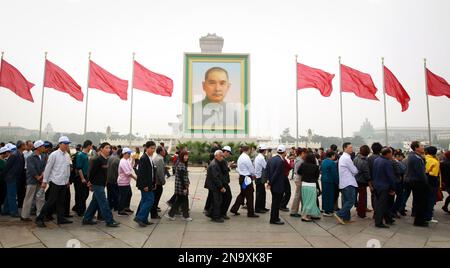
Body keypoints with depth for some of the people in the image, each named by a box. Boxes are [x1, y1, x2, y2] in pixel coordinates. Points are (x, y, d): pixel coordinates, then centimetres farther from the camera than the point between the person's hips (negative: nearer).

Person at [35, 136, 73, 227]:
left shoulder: (67, 155, 9)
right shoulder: (54, 155, -9)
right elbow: (48, 168, -8)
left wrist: (67, 180, 16)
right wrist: (44, 181, -7)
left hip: (64, 182, 6)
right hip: (55, 182, -6)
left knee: (61, 201, 13)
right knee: (51, 201, -4)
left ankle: (61, 218, 20)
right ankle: (39, 218, 8)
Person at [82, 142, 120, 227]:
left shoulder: (106, 159, 9)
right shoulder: (97, 159, -18)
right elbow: (91, 171, -16)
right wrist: (90, 182, -6)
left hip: (101, 184, 9)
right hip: (97, 184, -9)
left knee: (95, 202, 16)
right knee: (104, 203, -4)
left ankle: (86, 219, 28)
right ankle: (110, 221, 3)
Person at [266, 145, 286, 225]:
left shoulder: (271, 159, 6)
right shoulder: (281, 161, -20)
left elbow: (267, 170, 7)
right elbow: (276, 173, -21)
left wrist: (269, 181, 7)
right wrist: (270, 183, -14)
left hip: (273, 185, 9)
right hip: (278, 185, -8)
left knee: (275, 202, 19)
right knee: (276, 203, 4)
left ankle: (274, 218, 30)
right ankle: (274, 219, 14)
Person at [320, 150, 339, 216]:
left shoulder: (323, 161, 9)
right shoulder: (332, 163, -17)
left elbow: (321, 170, 17)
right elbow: (335, 174, -16)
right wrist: (337, 182, -8)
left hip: (323, 180, 8)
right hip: (330, 181, -8)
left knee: (324, 194, 15)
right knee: (329, 195, 0)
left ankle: (325, 208, 25)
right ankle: (327, 211, 4)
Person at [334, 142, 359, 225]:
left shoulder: (342, 157, 17)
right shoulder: (347, 158, -15)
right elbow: (355, 171, -9)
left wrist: (352, 172, 6)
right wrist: (356, 171, 12)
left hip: (344, 183, 10)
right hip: (348, 183, -10)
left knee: (346, 201, 12)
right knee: (351, 200, -7)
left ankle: (346, 218, 17)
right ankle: (339, 214, -8)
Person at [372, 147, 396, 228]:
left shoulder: (376, 160, 6)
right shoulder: (388, 162, -18)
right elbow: (391, 176, -17)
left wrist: (374, 182, 17)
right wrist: (393, 188, -9)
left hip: (376, 185, 8)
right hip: (384, 186, -8)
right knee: (382, 204, -1)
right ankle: (379, 222, 5)